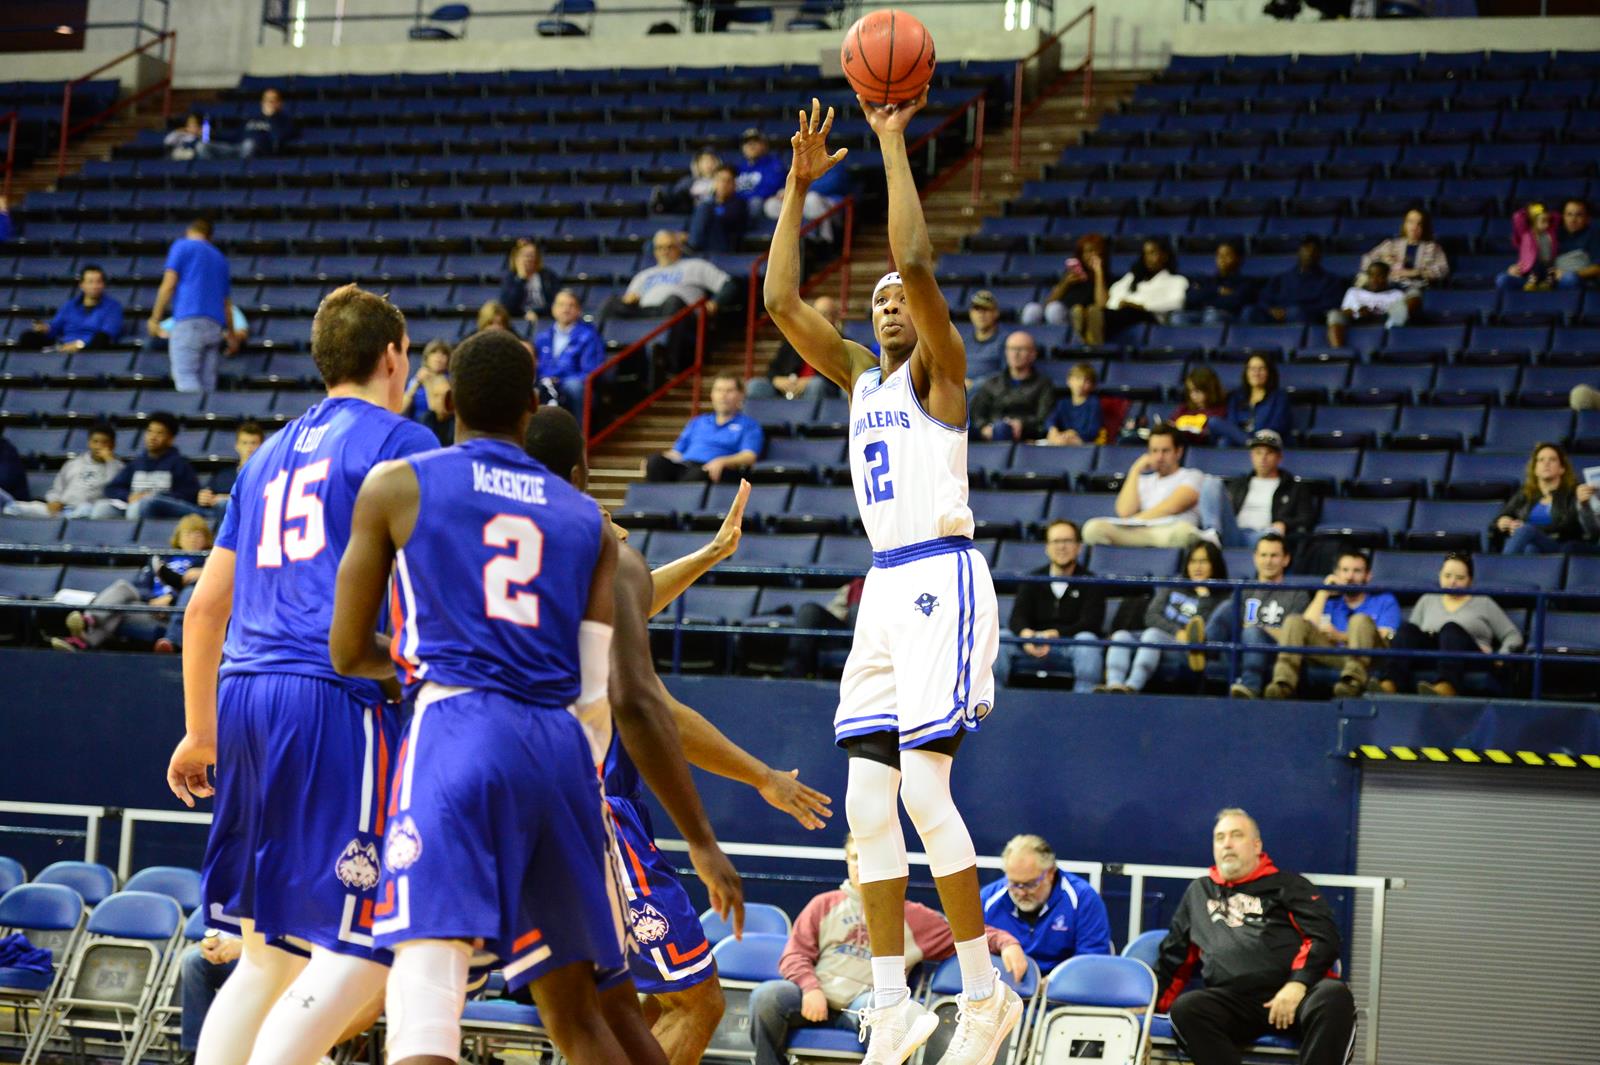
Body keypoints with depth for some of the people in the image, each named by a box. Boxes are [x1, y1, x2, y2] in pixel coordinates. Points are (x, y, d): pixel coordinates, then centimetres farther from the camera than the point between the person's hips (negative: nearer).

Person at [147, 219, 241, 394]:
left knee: (185, 379, -15)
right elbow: (227, 302, 31)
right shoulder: (220, 258, 25)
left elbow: (169, 284, -3)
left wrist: (155, 318, 2)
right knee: (207, 384, 3)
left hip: (188, 321, -6)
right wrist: (231, 334, 43)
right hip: (215, 326, 6)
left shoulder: (182, 247, 7)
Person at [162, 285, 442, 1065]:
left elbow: (205, 606, 24)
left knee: (269, 955, 14)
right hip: (338, 699, -8)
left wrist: (200, 732, 31)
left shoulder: (270, 455, 23)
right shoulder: (401, 442, 2)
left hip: (245, 697, 8)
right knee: (359, 955, -10)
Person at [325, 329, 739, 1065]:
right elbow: (633, 701, 11)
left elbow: (348, 654, 14)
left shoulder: (397, 487, 10)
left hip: (456, 732, -4)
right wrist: (701, 840, 15)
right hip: (562, 748, 4)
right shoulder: (589, 521, 18)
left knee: (425, 987, -18)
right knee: (588, 1005, 19)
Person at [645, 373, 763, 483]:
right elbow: (676, 452, 27)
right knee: (655, 461, -29)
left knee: (698, 474, -41)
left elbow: (749, 456, 0)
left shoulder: (749, 425, 17)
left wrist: (722, 462, -20)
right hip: (682, 465, 4)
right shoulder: (697, 422, 33)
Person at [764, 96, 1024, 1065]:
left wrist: (894, 142, -11)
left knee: (924, 788, -16)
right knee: (868, 803, 2)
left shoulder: (939, 367, -2)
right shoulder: (860, 375, 18)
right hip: (886, 587, 8)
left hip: (942, 579, -8)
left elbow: (916, 260, -17)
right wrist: (801, 185, 9)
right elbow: (782, 300, 12)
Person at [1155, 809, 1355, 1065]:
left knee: (1334, 996, -36)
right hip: (1232, 1000, 2)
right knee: (1185, 1009, -31)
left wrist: (1298, 984, -12)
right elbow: (1174, 955, 35)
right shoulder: (1198, 892, 29)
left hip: (1293, 995, -2)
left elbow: (1324, 936, 4)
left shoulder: (1287, 885, 17)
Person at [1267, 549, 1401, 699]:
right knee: (1294, 621, -15)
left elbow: (1384, 639, -1)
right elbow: (1307, 627, 8)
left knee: (1360, 620, -31)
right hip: (1335, 657, 3)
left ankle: (1353, 682, -52)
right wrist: (1323, 593, 12)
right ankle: (1284, 683, -37)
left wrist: (1341, 637, -16)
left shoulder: (1384, 601, 20)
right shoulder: (1330, 603, 29)